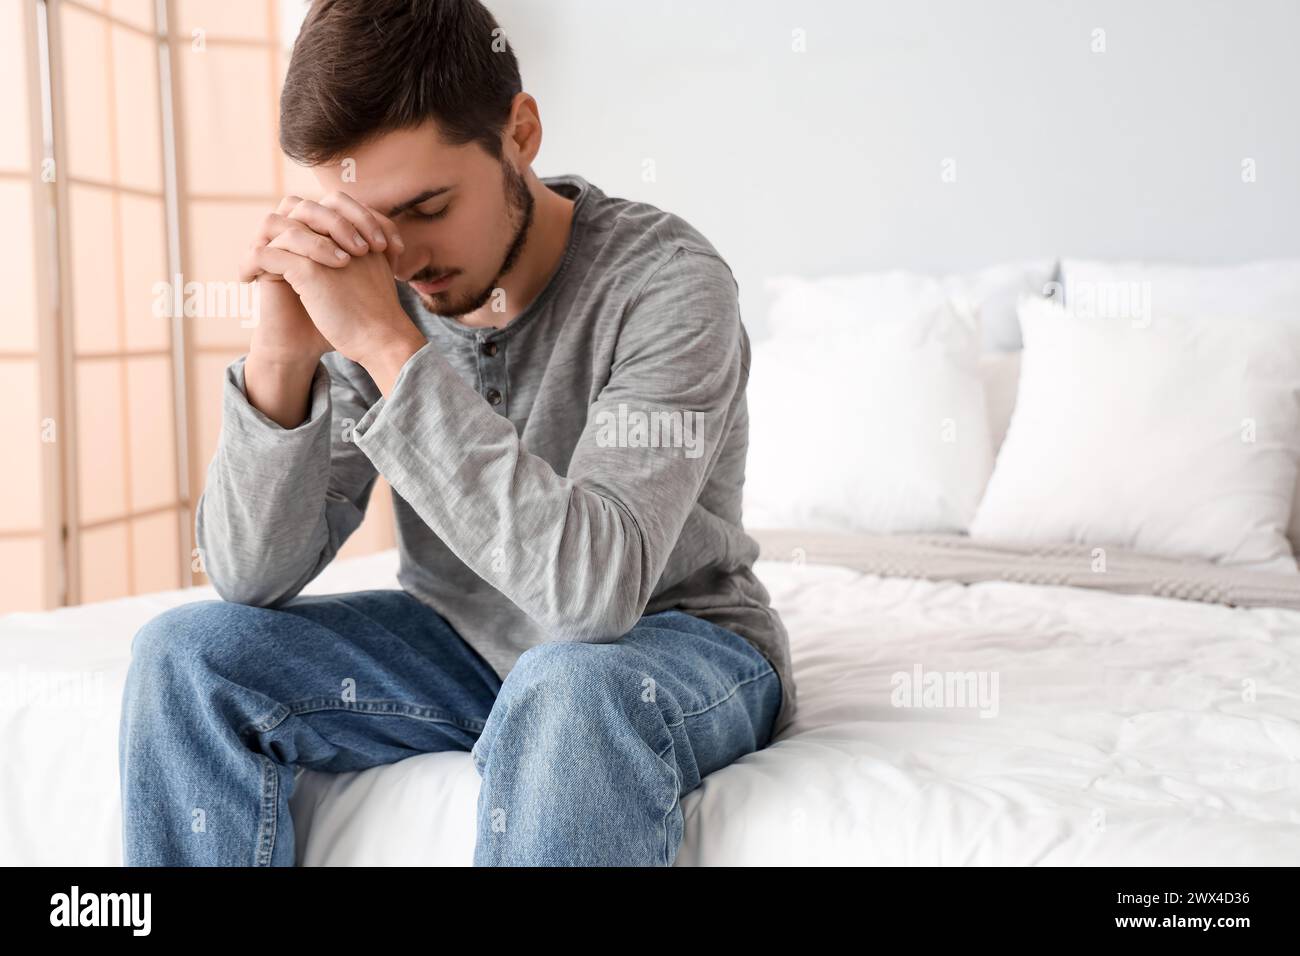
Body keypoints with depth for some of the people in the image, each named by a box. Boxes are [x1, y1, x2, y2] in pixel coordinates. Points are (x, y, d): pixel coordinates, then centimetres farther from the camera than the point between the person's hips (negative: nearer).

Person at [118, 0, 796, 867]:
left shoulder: (669, 282, -23)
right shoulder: (365, 286, -9)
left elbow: (597, 586, -36)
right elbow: (251, 578, -11)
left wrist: (390, 346, -37)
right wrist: (280, 355, -28)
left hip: (674, 643, -5)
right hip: (462, 638, 5)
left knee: (570, 689, -39)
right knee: (187, 656, -12)